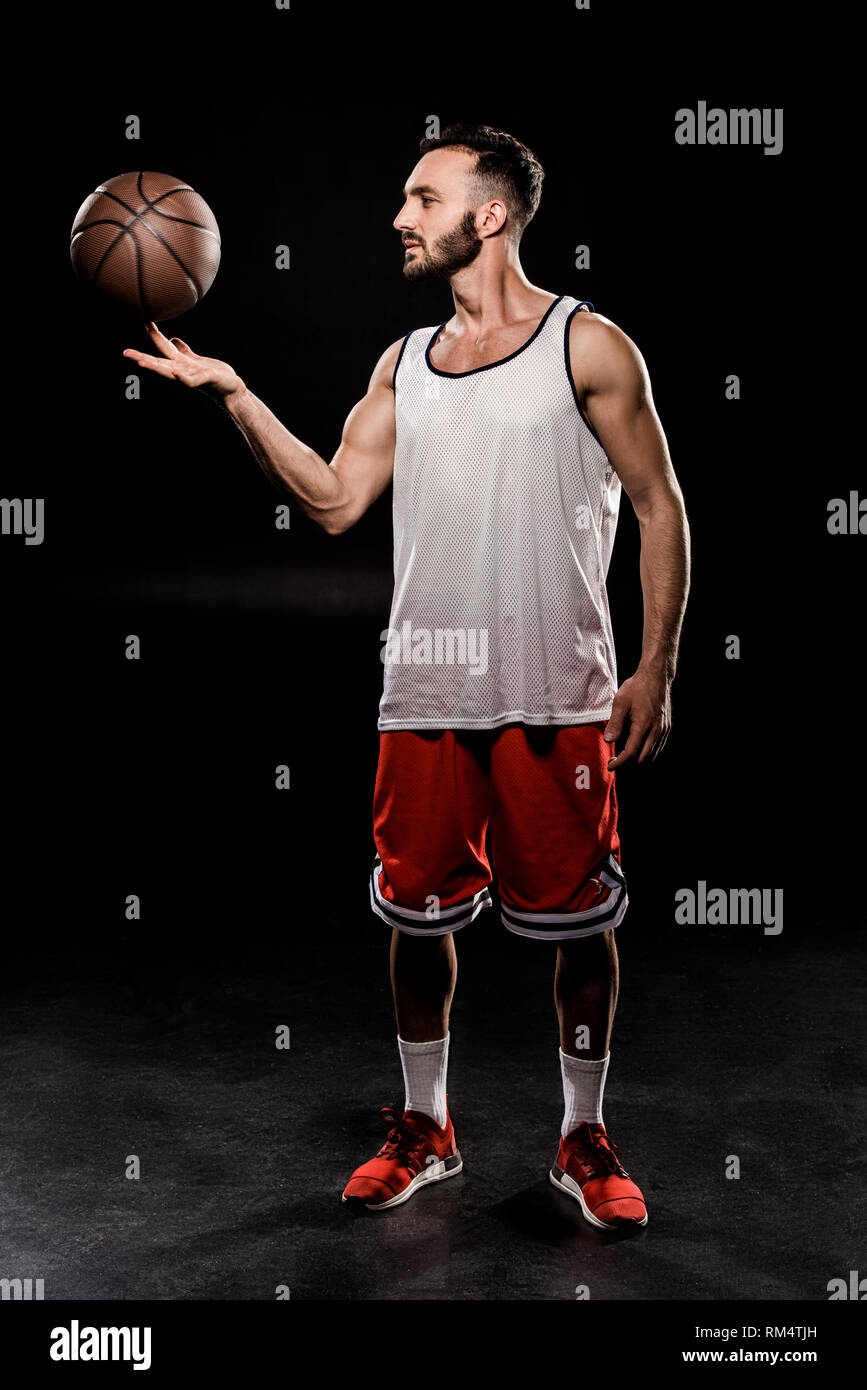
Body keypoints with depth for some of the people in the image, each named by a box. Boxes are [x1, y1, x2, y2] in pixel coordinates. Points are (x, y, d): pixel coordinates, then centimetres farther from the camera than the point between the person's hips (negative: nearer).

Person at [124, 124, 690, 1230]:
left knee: (578, 922, 5)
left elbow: (659, 506, 0)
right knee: (416, 911, 10)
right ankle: (424, 1128, 30)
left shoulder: (587, 344, 0)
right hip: (425, 691, 4)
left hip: (556, 693, -4)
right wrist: (231, 393, -1)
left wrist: (656, 668, -5)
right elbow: (334, 500, 7)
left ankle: (584, 1140, 24)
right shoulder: (405, 363, 14)